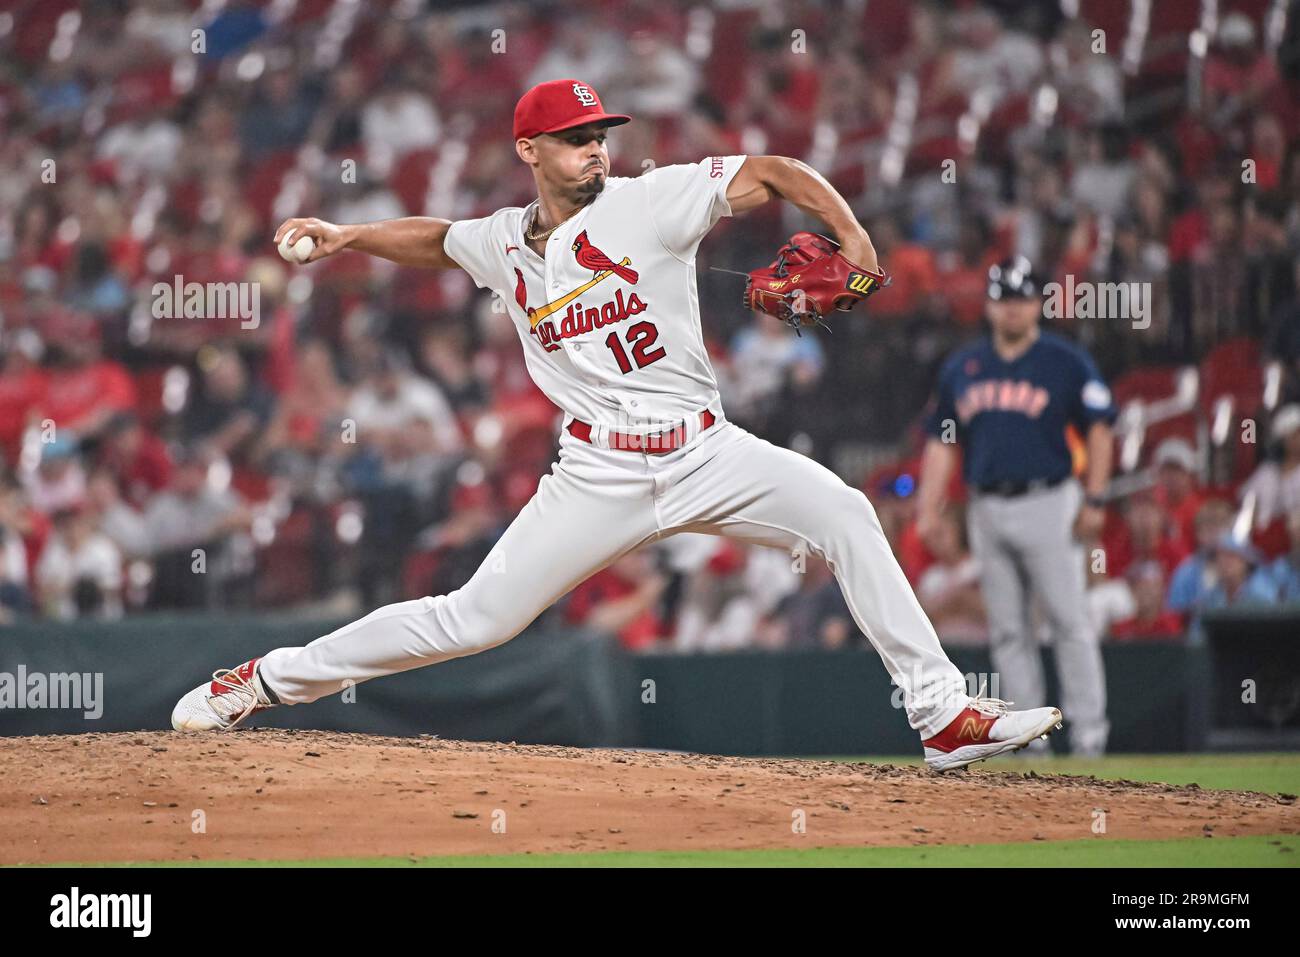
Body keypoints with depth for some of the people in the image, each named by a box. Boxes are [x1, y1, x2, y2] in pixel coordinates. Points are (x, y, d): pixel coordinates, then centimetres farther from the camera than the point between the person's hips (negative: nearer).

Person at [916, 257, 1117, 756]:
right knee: (1007, 630, 5)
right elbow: (943, 442, 14)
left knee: (1069, 621, -7)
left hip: (1048, 504, -4)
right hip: (986, 509, 5)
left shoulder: (1068, 362, 0)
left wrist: (1094, 500, -8)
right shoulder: (961, 367, 13)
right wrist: (929, 508, 6)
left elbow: (1098, 429, 0)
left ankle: (1088, 730, -4)